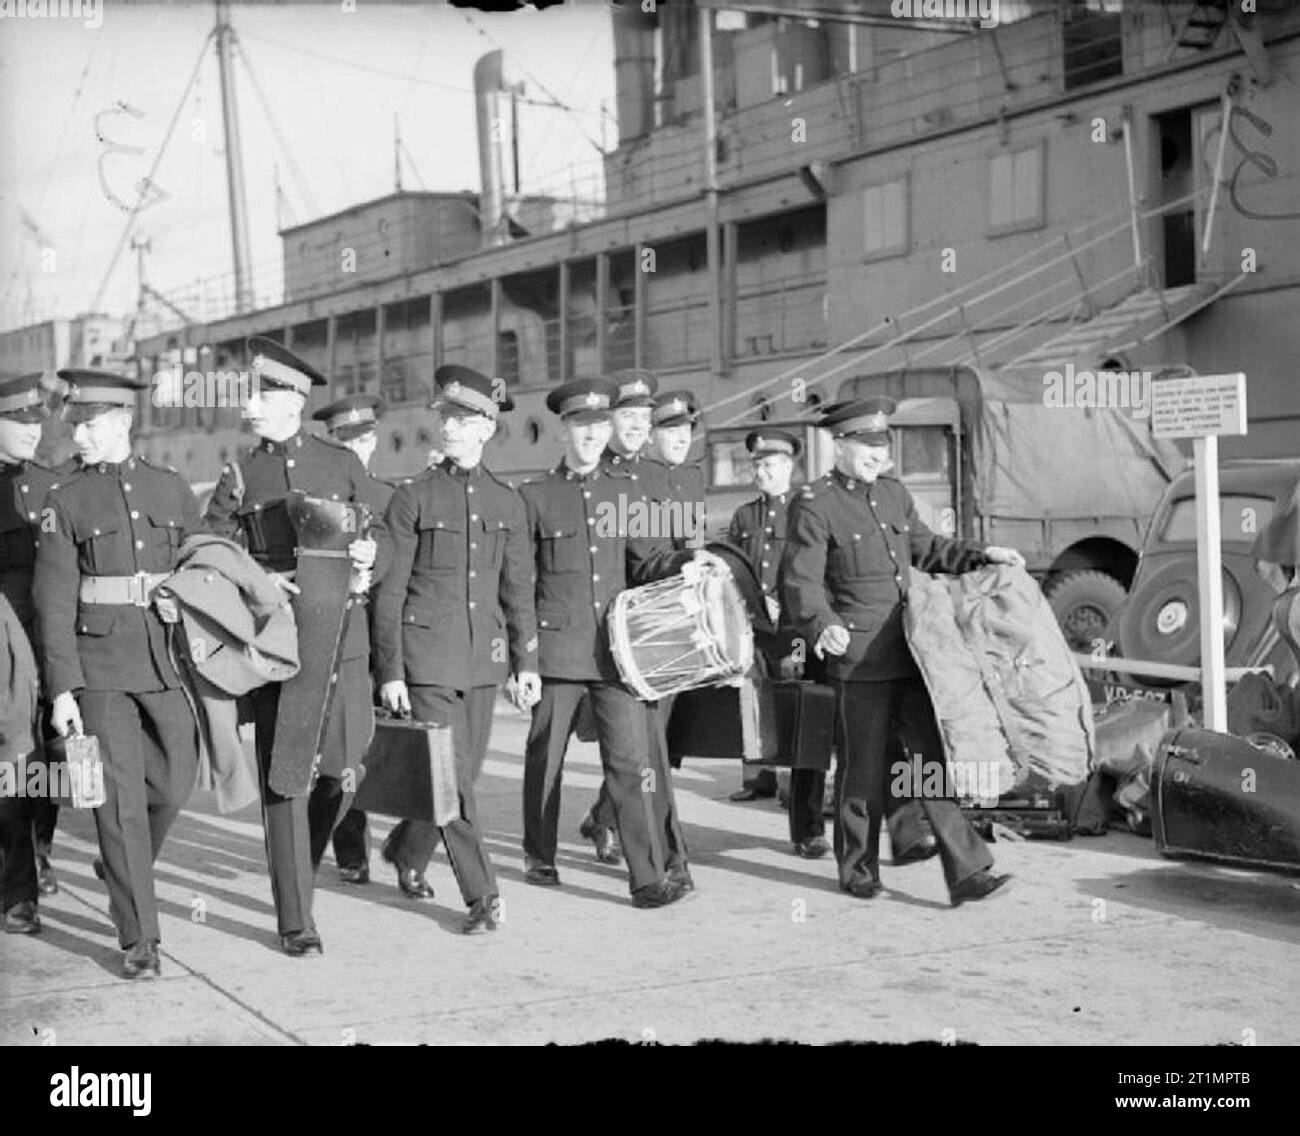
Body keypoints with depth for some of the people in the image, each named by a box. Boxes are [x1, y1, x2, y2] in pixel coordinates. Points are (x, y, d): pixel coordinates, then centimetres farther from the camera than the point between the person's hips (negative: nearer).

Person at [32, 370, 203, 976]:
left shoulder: (172, 489, 8)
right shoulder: (67, 501, 1)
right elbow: (54, 601, -3)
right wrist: (62, 689, -10)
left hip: (167, 659, 3)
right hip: (101, 666, -3)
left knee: (173, 785, 6)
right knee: (121, 800, -4)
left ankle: (122, 871, 36)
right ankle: (138, 939, 2)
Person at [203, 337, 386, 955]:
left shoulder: (342, 463, 9)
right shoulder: (239, 475, 7)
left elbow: (379, 534, 15)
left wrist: (368, 557, -8)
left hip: (341, 634, 1)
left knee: (344, 767, -2)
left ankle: (302, 862, 30)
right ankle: (295, 921, 6)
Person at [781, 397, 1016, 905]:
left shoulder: (894, 493, 14)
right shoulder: (814, 504, -9)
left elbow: (927, 550, 28)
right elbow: (801, 580, -17)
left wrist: (982, 555, 16)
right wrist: (823, 626, -34)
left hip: (911, 654, 6)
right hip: (859, 660, -6)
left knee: (934, 758, 3)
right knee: (865, 772, 4)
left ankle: (966, 871, 5)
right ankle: (858, 871, 22)